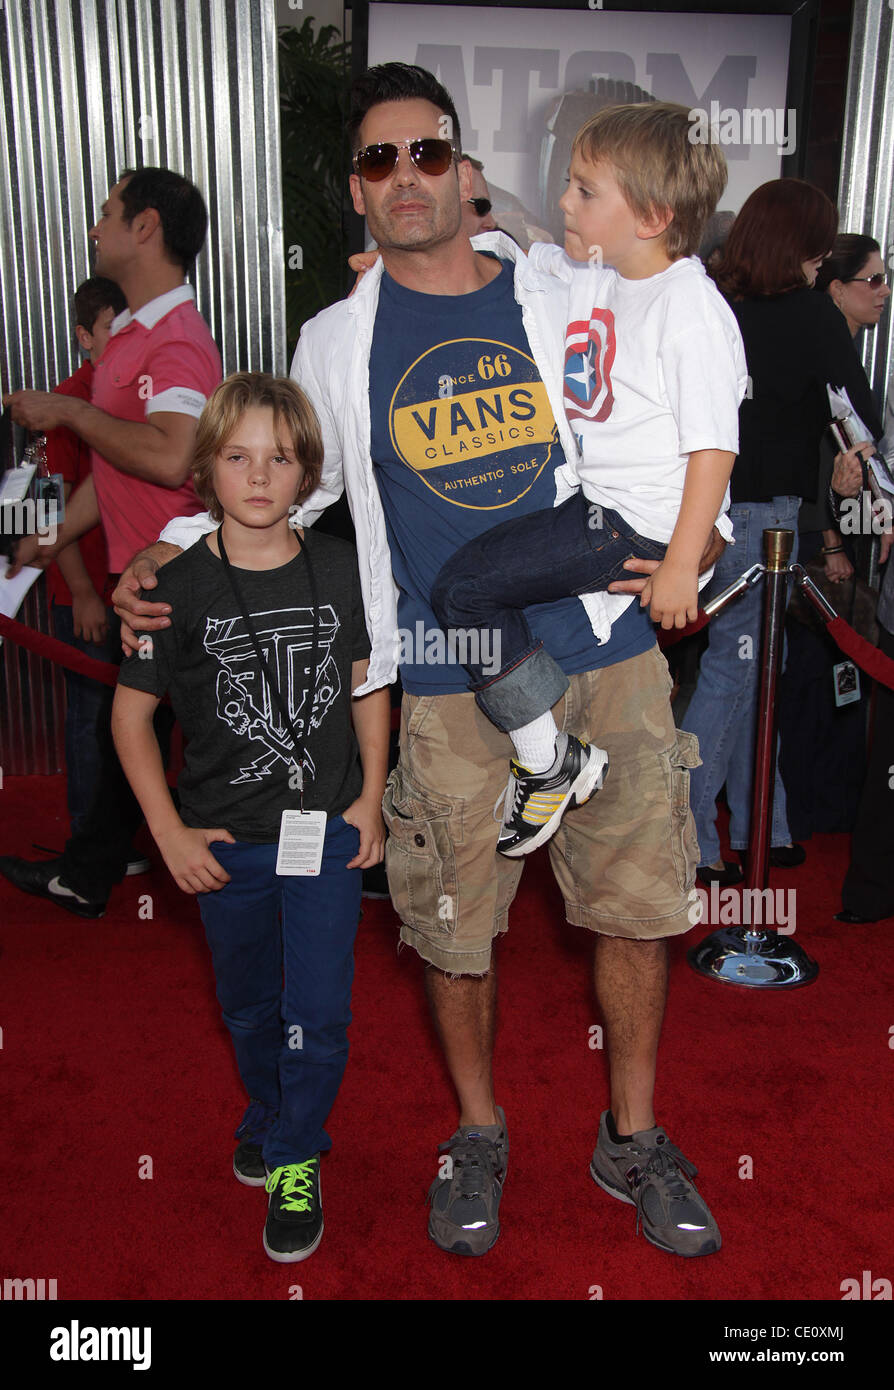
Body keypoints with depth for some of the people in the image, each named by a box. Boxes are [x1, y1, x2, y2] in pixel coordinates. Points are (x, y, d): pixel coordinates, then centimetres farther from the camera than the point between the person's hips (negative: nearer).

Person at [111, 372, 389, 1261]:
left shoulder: (339, 569, -5)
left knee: (318, 1009, 1)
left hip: (328, 830, 0)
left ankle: (294, 1161, 25)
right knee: (248, 1007, 19)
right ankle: (267, 1120, 47)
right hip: (227, 842, 0)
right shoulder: (180, 589, -11)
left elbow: (367, 682, 6)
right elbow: (130, 715, -4)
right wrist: (169, 833, -7)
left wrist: (371, 796, 0)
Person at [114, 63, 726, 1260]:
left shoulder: (561, 305, 6)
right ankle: (478, 1132, 35)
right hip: (451, 685, 0)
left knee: (636, 905, 8)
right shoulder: (335, 343, 7)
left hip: (605, 654, 1)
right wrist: (163, 558, 3)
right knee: (455, 928, 7)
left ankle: (634, 1139, 32)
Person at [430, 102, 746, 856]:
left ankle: (552, 764, -2)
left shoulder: (692, 312, -17)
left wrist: (681, 566, -22)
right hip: (594, 498, 10)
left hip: (639, 522, -10)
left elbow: (714, 447, -20)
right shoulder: (591, 276, 8)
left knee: (464, 588, -14)